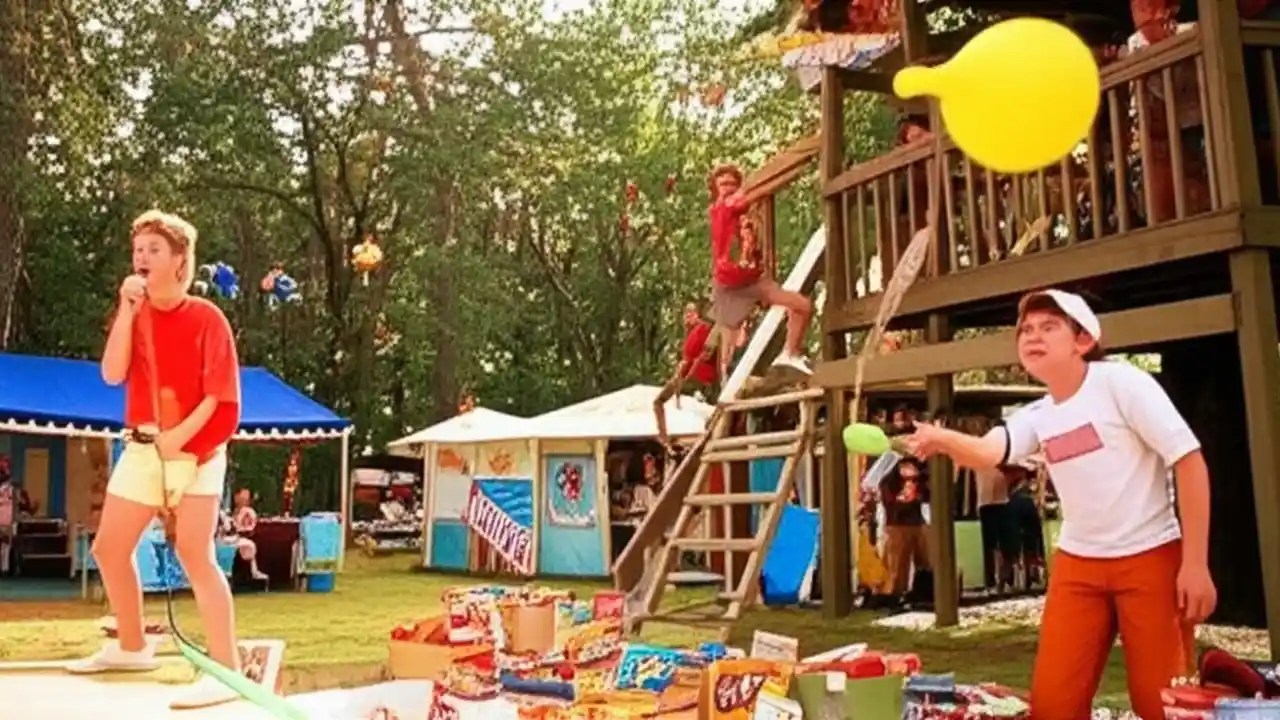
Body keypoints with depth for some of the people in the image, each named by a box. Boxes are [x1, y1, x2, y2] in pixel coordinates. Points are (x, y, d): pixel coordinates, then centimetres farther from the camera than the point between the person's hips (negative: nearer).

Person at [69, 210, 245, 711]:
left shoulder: (206, 317, -7)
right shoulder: (133, 314, 10)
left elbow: (220, 393, -11)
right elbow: (113, 374, -6)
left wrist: (181, 435, -20)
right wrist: (127, 309, -11)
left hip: (195, 450, -7)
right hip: (140, 447, 7)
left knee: (194, 555, -16)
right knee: (108, 548, 14)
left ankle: (226, 671, -14)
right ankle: (131, 647, 33)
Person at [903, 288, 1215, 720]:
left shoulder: (1119, 382, -13)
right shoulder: (1035, 417, 2)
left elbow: (1189, 461, -13)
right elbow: (991, 451, -18)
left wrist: (1195, 564, -15)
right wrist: (943, 440, -42)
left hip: (1151, 557, -5)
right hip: (1077, 562, 5)